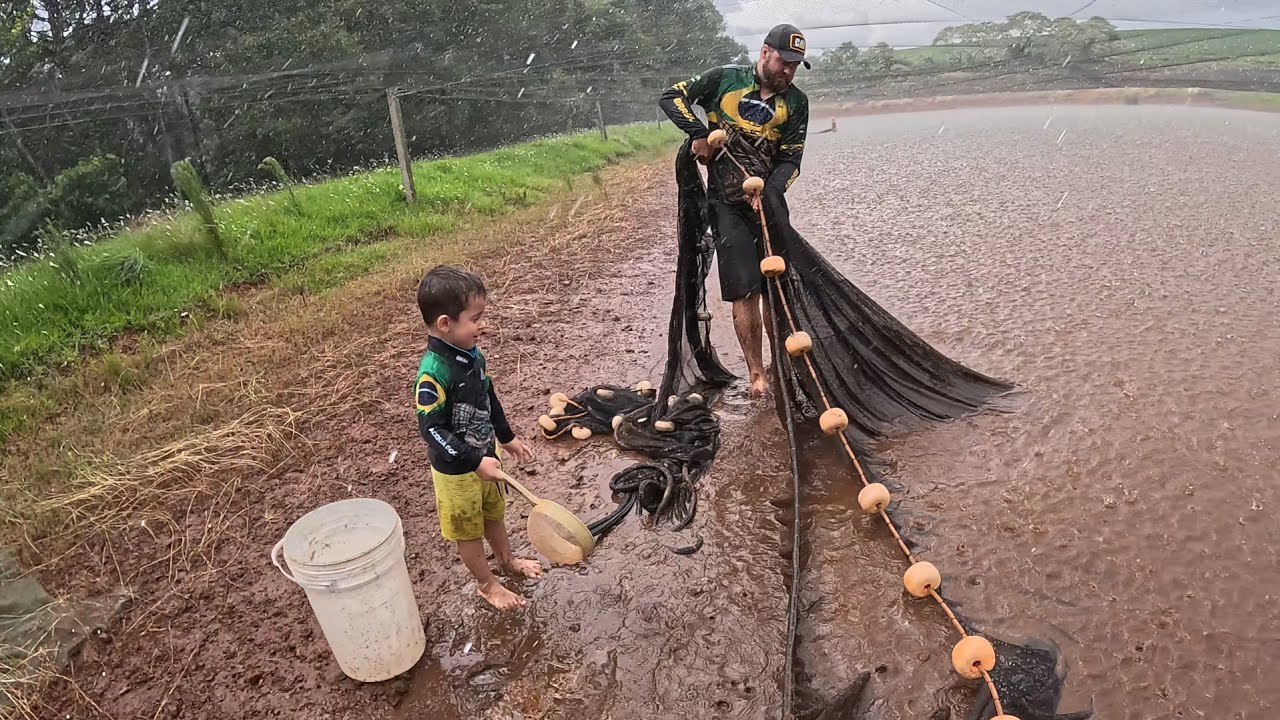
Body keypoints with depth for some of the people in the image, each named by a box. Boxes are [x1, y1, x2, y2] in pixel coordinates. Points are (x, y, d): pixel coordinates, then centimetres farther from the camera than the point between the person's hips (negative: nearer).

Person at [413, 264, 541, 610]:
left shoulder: (473, 354, -5)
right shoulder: (433, 372, -31)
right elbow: (431, 430, -29)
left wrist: (507, 438, 17)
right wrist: (475, 463, -33)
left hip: (485, 455, 8)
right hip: (455, 469, -7)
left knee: (494, 513, 28)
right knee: (468, 529, 15)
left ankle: (507, 559, 52)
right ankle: (487, 584, 36)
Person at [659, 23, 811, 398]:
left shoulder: (795, 102, 6)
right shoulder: (726, 79, 1)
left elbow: (790, 160, 1)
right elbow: (671, 97, 4)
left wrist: (768, 192, -17)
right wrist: (699, 133, -11)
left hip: (768, 198, 3)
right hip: (726, 203, -2)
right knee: (744, 291, -6)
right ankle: (757, 374, 3)